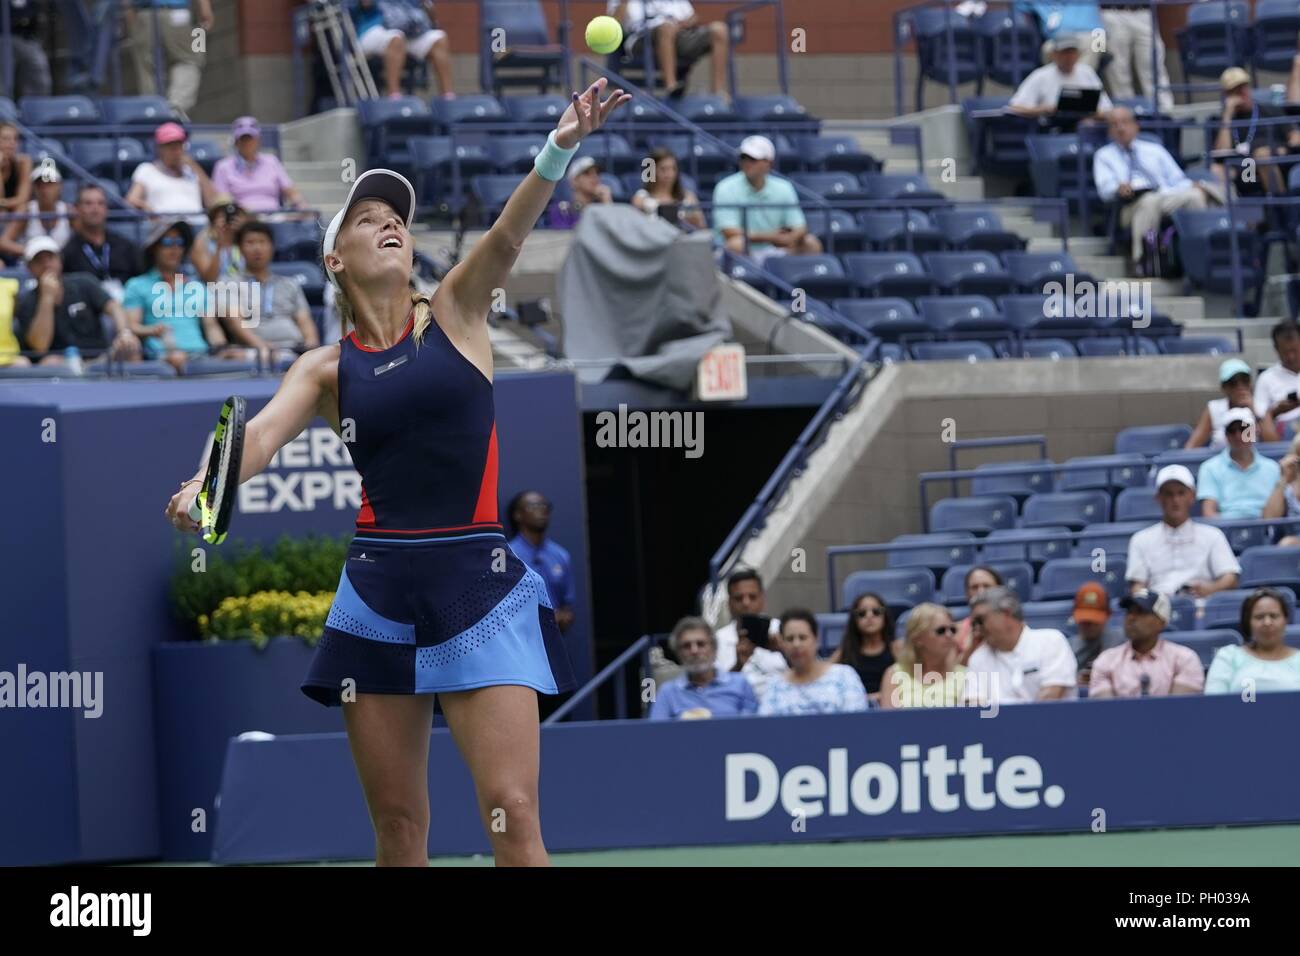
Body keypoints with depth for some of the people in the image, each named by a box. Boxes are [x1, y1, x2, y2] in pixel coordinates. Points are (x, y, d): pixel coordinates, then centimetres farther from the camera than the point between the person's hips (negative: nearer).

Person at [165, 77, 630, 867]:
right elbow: (263, 433, -7)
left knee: (512, 814, -11)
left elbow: (506, 236, -10)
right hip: (378, 590, 2)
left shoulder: (455, 317, 7)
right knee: (398, 823, 5)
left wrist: (559, 150, -29)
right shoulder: (327, 371, 10)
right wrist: (206, 484, -30)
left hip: (479, 582, -2)